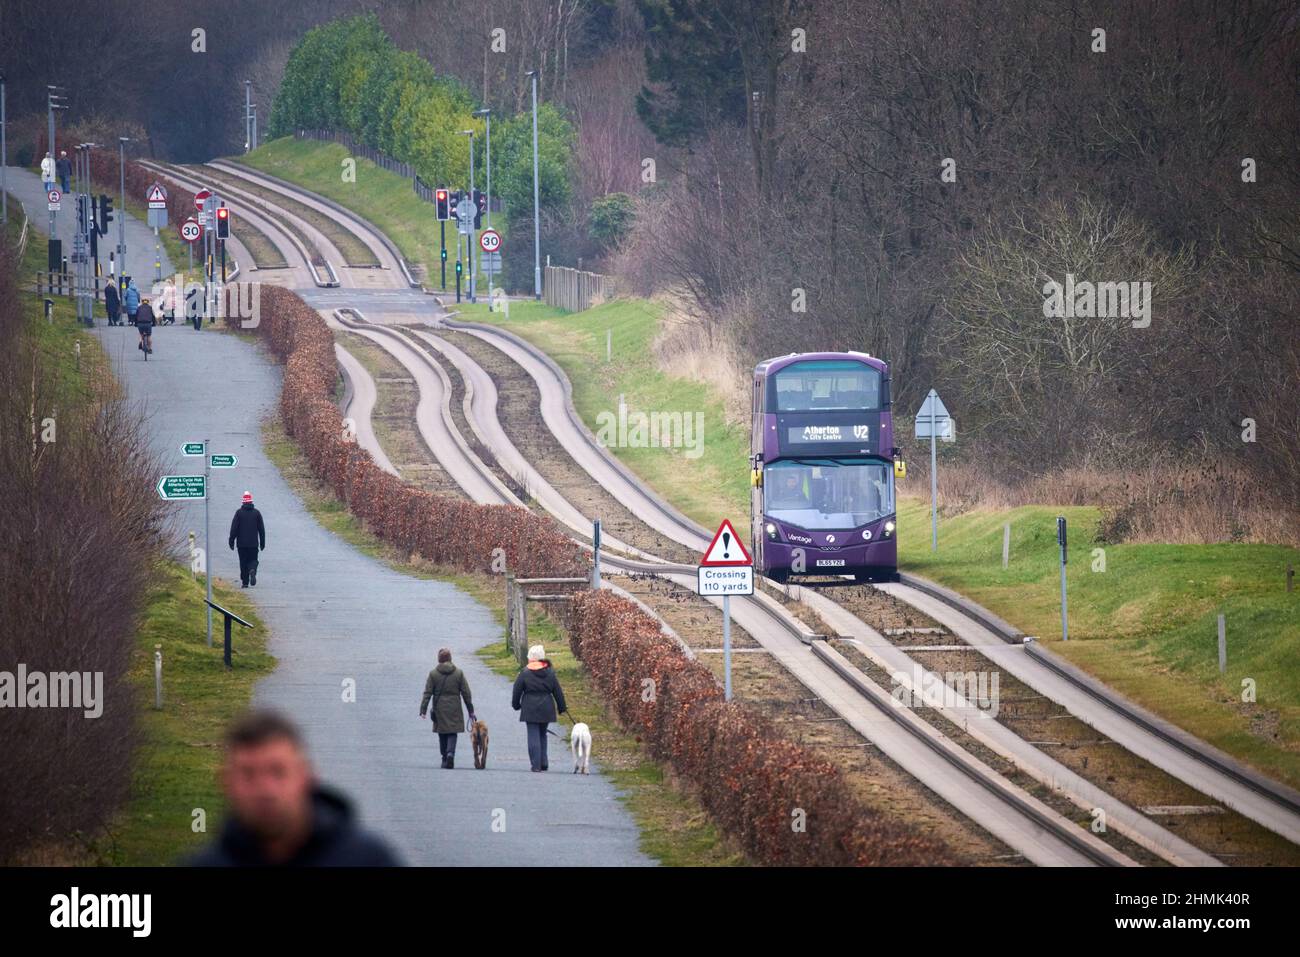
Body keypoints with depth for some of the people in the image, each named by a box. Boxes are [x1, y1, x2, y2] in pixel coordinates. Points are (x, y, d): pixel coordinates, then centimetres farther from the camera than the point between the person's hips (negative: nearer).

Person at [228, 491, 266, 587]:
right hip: (253, 543, 1)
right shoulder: (256, 513, 2)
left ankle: (245, 582, 5)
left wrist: (232, 541, 1)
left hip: (242, 543, -1)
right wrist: (262, 542, 12)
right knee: (253, 560, 9)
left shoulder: (239, 512, -4)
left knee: (243, 562, 6)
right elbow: (261, 529, 5)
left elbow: (234, 528, -5)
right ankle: (252, 570, -23)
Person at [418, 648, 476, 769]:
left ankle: (445, 759, 13)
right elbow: (466, 694, 2)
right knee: (452, 733, 3)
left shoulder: (433, 674, -3)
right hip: (454, 710, 0)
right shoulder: (459, 673, 0)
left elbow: (427, 693, -6)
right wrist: (471, 711, 8)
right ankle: (450, 754, -21)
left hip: (439, 710, 0)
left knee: (442, 735, 11)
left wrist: (423, 710, -5)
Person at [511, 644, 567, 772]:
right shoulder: (550, 673, 2)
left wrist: (516, 705, 14)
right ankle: (543, 763, 16)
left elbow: (517, 691, -1)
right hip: (546, 708, 3)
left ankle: (536, 765, -7)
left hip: (530, 709, -3)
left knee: (533, 736, -1)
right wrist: (562, 707, 16)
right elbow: (558, 692, 7)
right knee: (542, 735, 18)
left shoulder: (525, 673, -7)